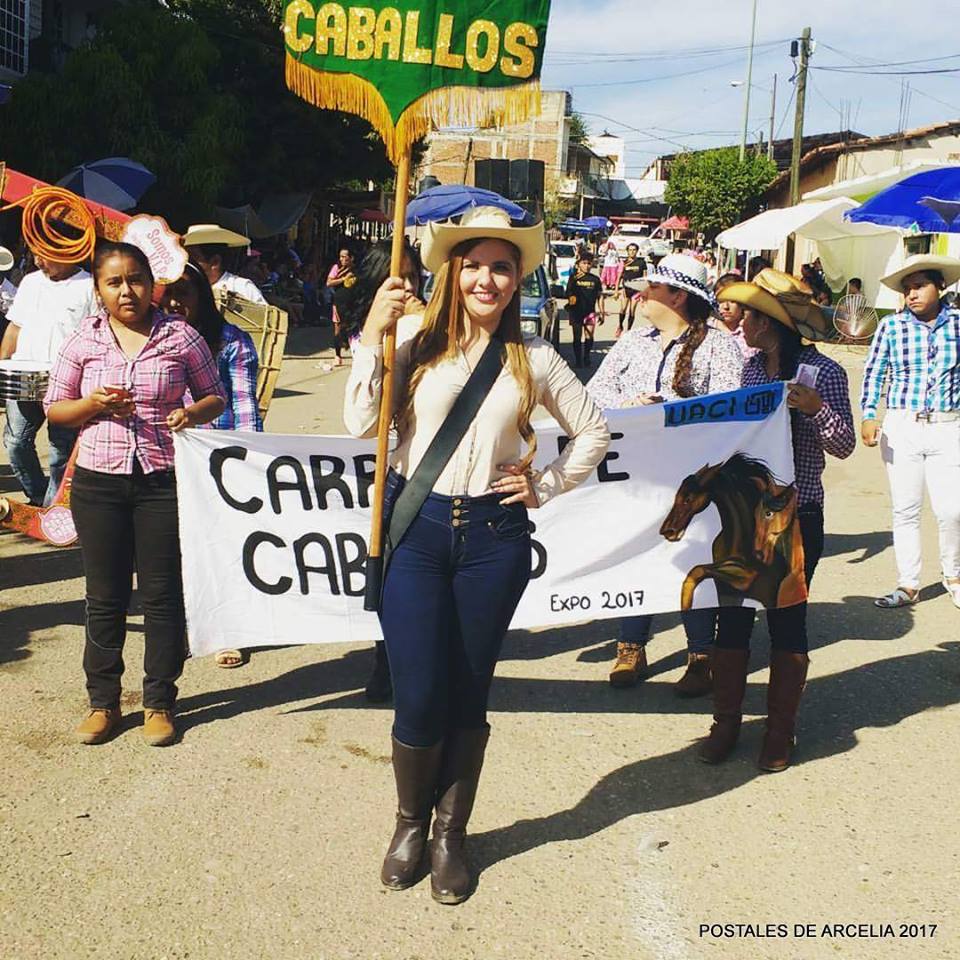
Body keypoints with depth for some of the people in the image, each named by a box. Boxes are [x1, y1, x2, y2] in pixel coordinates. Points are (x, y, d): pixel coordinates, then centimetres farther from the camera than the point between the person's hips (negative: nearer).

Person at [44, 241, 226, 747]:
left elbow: (214, 396, 7)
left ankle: (159, 702, 20)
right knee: (105, 596, 10)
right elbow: (54, 409, 8)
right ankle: (103, 700, 24)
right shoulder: (84, 340, 3)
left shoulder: (180, 336, -1)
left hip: (164, 480, -1)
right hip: (98, 482, 2)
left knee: (162, 594, 5)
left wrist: (193, 412, -15)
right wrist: (95, 404, -12)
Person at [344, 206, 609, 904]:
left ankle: (451, 834, 29)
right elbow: (362, 423, -10)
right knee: (418, 697, -1)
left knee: (468, 696, 10)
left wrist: (545, 488, 6)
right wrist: (373, 336, -13)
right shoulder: (417, 345, 1)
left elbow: (594, 432, 14)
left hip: (493, 537, 1)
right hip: (415, 530, -1)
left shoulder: (534, 359, 4)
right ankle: (411, 821, 27)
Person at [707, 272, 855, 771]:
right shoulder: (751, 368, 6)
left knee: (786, 620, 6)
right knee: (732, 615, 7)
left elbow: (844, 446, -9)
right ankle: (726, 721, 21)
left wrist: (816, 407, -25)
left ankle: (780, 730, 20)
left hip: (796, 518, -4)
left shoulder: (823, 372, -8)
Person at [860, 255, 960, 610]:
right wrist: (868, 417, -5)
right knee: (905, 511, 6)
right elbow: (873, 372, 5)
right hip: (901, 427, 0)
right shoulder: (891, 325, 1)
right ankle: (908, 585, 17)